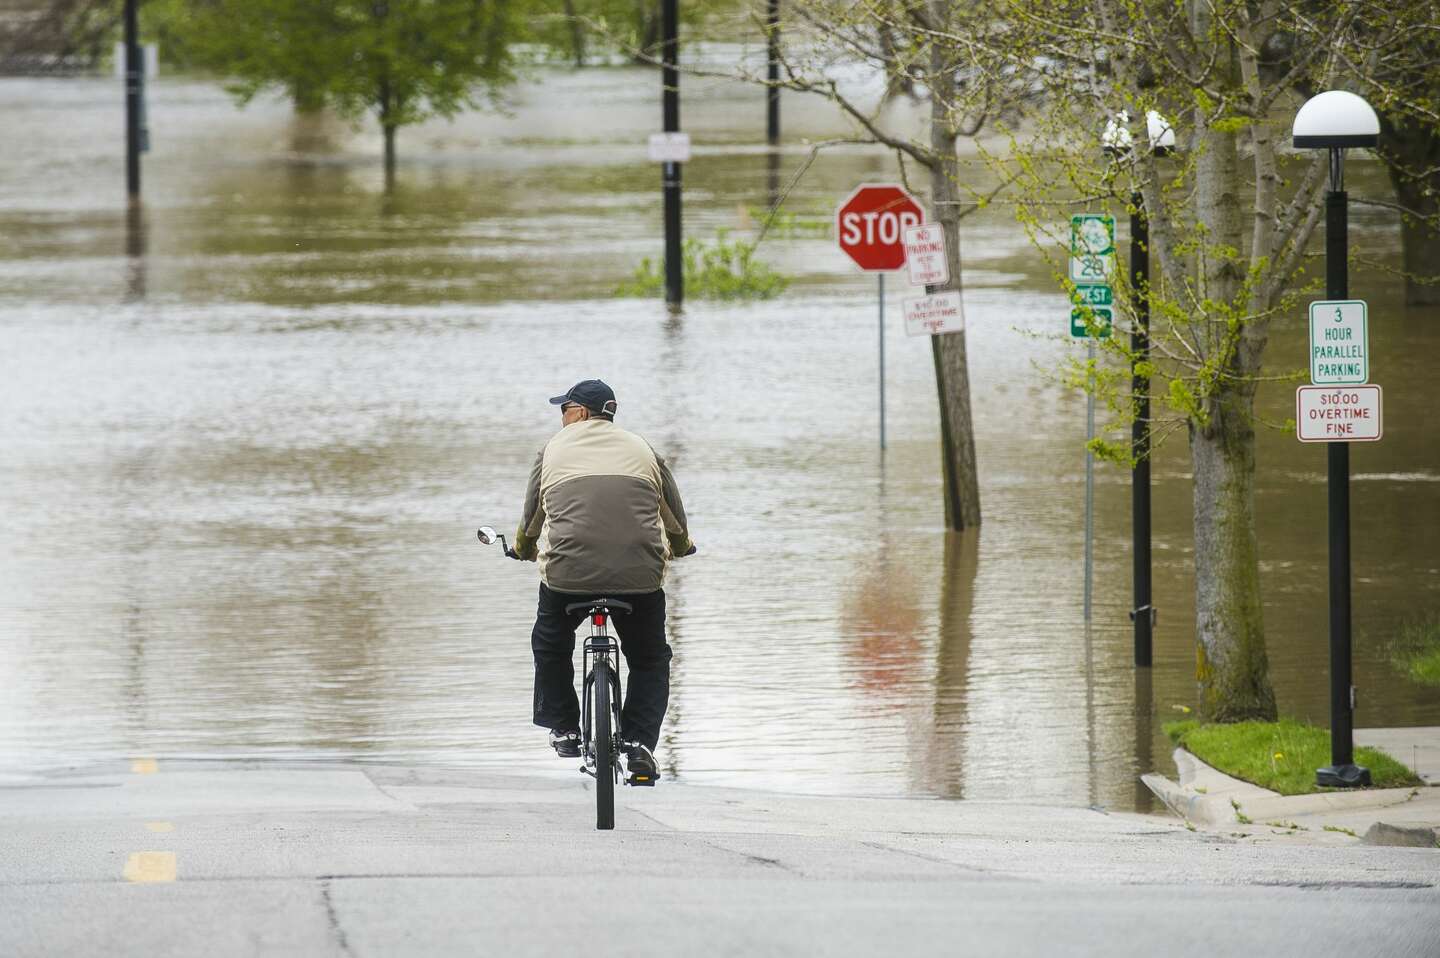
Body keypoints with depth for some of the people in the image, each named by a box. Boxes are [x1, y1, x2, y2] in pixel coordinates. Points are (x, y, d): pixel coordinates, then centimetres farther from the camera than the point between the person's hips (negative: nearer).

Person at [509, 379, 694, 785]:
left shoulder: (555, 448, 13)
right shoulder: (641, 450, 17)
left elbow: (531, 515, 19)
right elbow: (675, 515, 25)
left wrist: (523, 548, 41)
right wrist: (679, 546, 47)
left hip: (567, 570, -1)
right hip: (640, 575, 1)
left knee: (550, 646, 28)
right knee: (650, 659, 19)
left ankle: (564, 730, 27)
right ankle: (638, 745, 4)